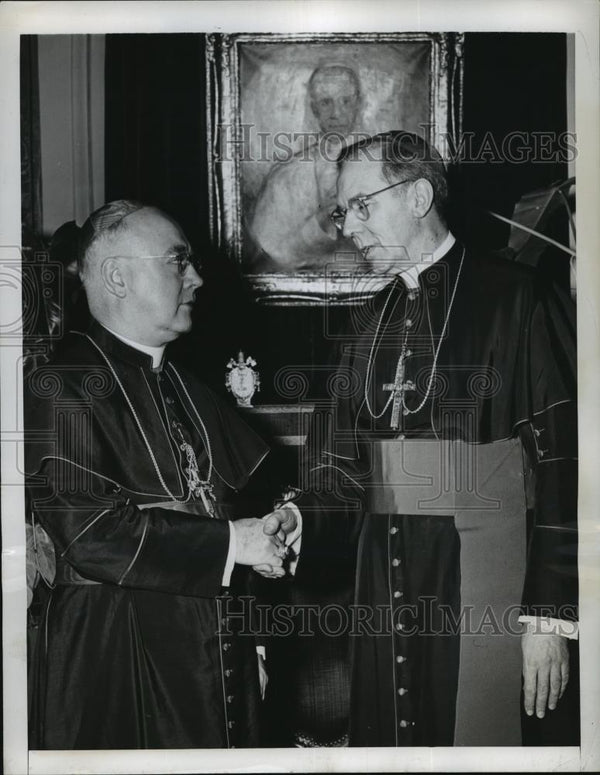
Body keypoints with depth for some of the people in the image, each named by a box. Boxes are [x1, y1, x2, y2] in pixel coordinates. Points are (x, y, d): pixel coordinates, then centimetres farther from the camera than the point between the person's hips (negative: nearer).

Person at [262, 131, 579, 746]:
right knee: (390, 733, 13)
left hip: (488, 581, -5)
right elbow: (347, 466, 11)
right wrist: (300, 517, -9)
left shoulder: (515, 298, -7)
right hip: (385, 582, 6)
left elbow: (561, 465, -12)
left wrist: (551, 615, -16)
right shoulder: (368, 325, 12)